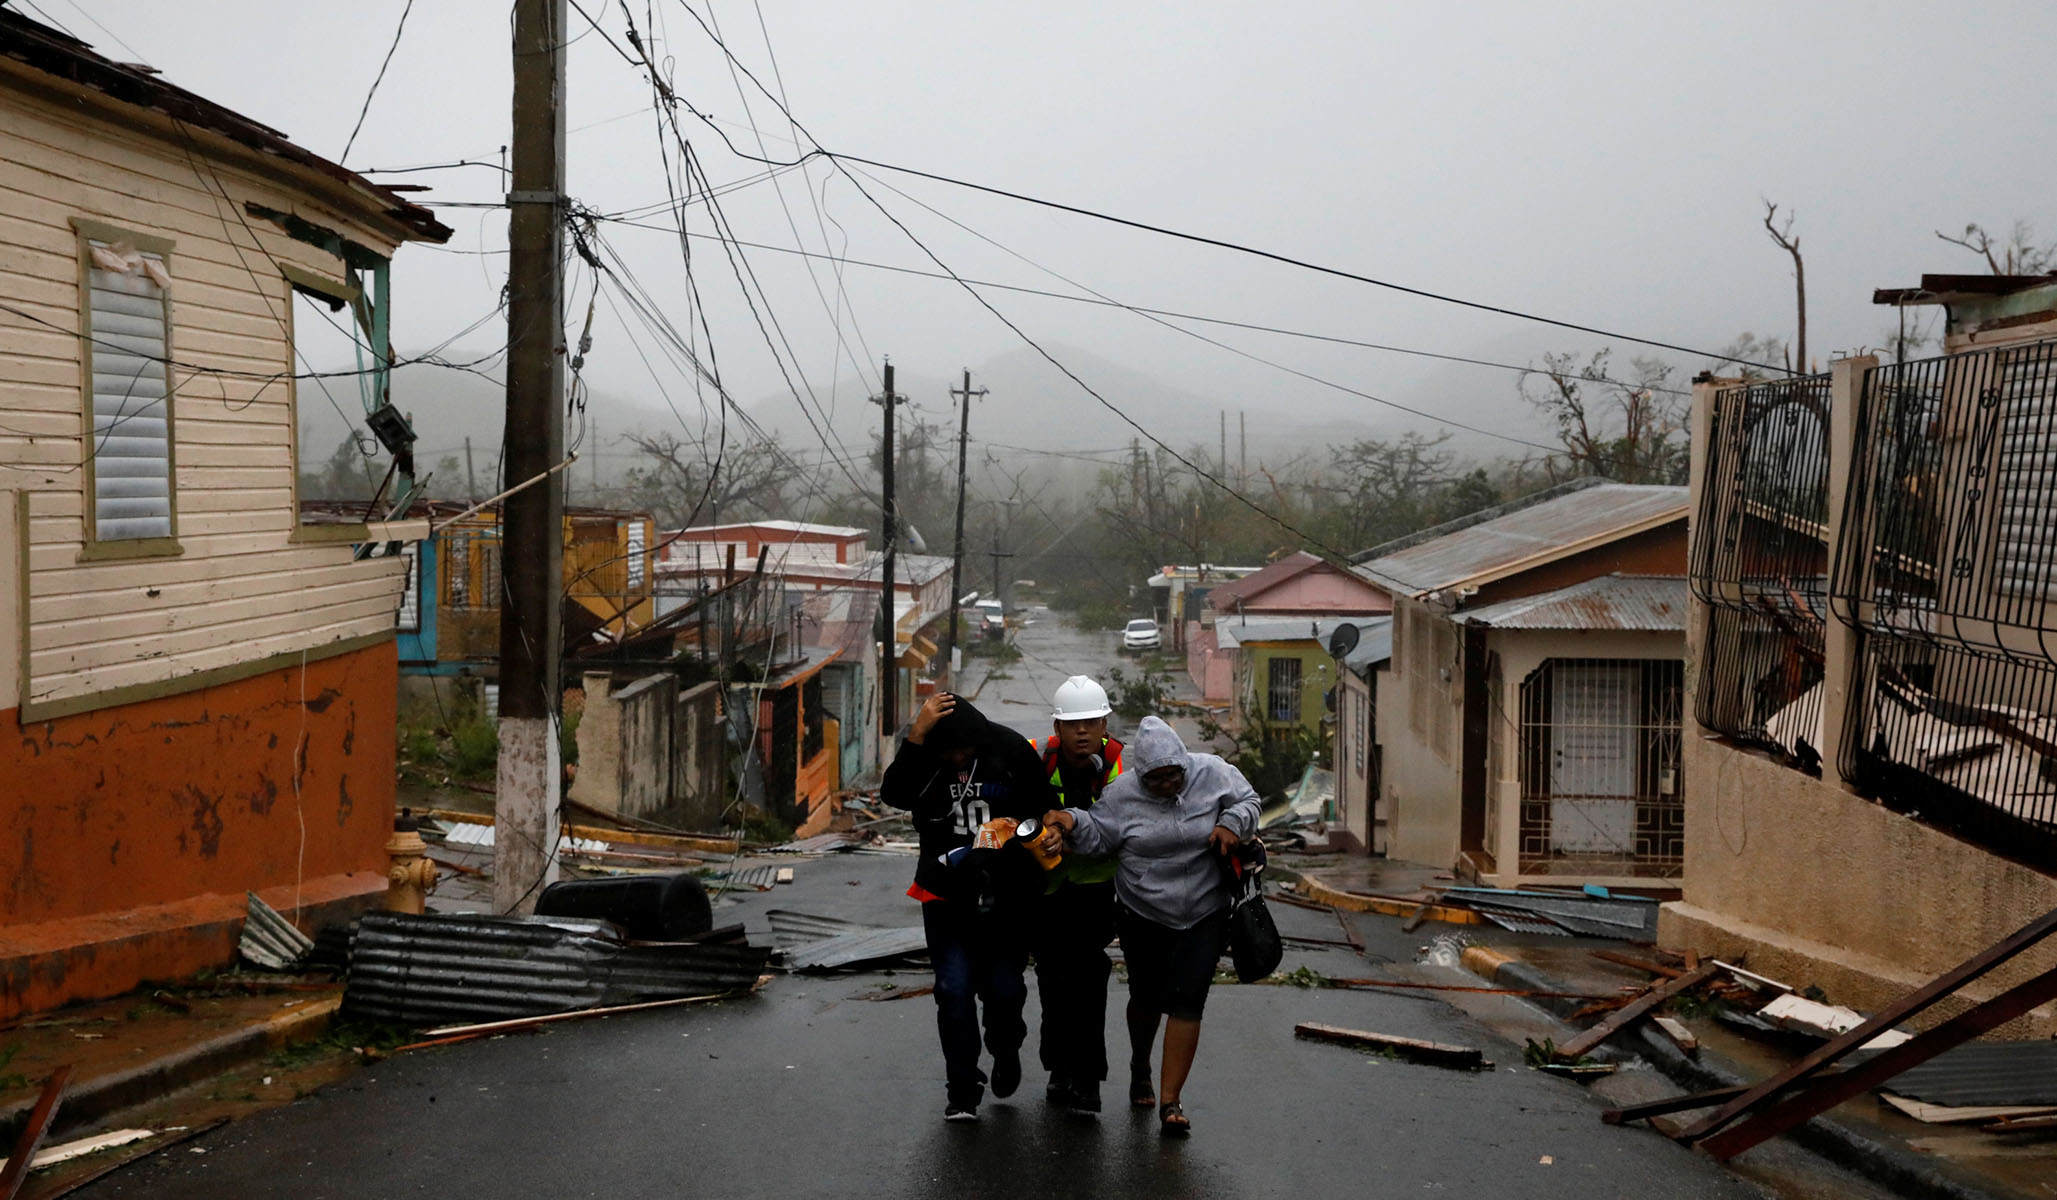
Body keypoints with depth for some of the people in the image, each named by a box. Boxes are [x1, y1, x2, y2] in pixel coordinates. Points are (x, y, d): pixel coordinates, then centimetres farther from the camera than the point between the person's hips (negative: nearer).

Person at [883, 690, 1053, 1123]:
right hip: (947, 894, 0)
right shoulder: (922, 755, -6)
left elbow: (1041, 810, 5)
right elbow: (893, 794, -26)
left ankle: (1006, 1050, 37)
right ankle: (962, 1090, 7)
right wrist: (917, 735, -33)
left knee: (1004, 987, 4)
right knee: (953, 989, -5)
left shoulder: (1011, 750, -7)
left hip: (1006, 895, 0)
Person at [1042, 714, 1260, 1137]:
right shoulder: (1122, 794, -10)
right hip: (1144, 919, 0)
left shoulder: (1212, 774, -8)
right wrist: (1073, 822, -25)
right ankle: (1140, 1068, 44)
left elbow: (1247, 800, 5)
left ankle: (1170, 1100, -4)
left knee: (1187, 1000, -8)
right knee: (1146, 998, 13)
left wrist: (1232, 824, -14)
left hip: (1204, 916, 0)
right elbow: (1098, 835, -5)